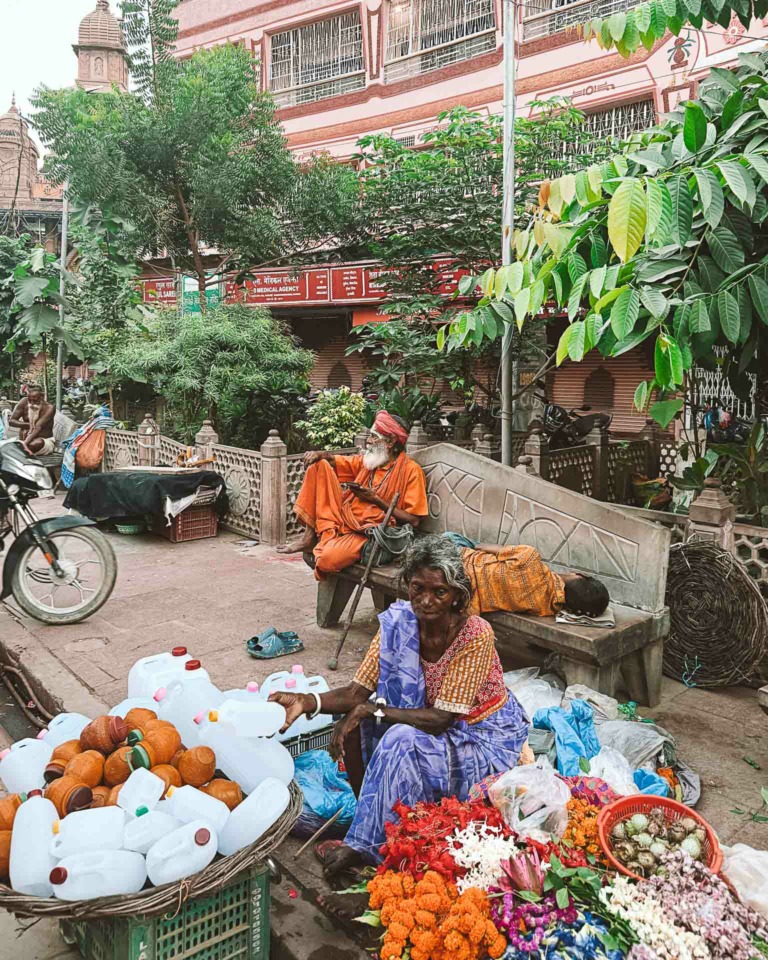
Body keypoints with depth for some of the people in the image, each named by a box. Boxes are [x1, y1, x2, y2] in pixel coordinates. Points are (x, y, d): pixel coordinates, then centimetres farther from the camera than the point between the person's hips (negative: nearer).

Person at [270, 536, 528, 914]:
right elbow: (360, 691, -14)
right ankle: (373, 823, -1)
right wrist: (307, 702, -31)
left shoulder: (475, 635, -27)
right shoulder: (398, 622, -12)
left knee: (403, 741, -32)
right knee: (353, 728, -18)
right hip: (423, 723, 6)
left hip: (482, 739, -5)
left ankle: (364, 848, -18)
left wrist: (372, 709, -34)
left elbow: (441, 719, -28)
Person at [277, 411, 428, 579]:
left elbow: (413, 521, -15)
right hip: (342, 519, 7)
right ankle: (310, 536, -6)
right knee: (320, 465, -2)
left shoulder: (411, 470, -9)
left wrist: (375, 499, -16)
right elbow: (335, 461, 21)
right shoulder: (367, 460, 12)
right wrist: (319, 455, -2)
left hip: (368, 533, -7)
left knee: (327, 559, -35)